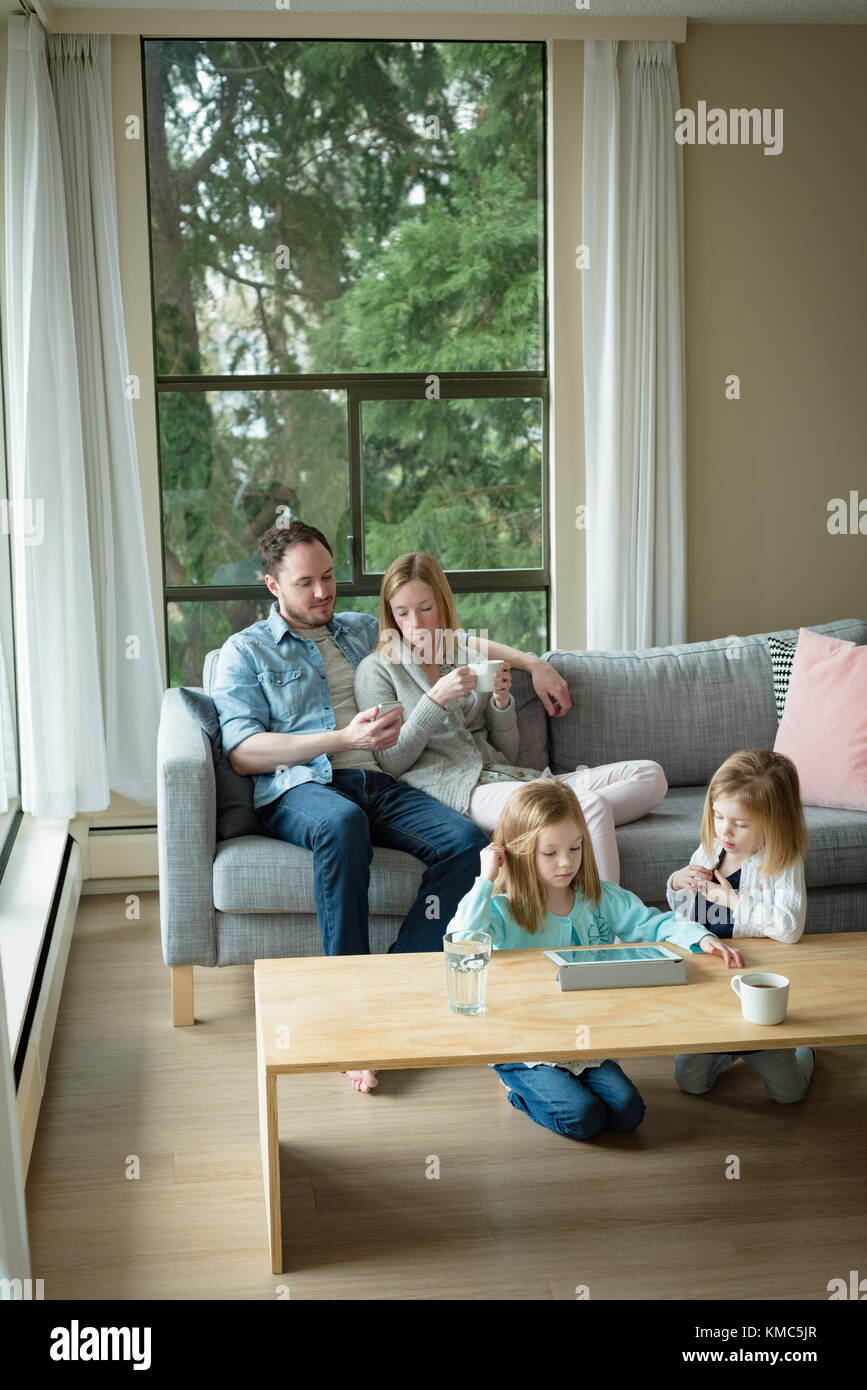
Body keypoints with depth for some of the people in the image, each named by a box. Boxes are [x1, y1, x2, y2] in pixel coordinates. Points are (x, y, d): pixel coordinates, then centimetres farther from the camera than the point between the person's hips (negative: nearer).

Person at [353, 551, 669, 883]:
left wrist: (502, 702, 1)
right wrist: (436, 699, -12)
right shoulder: (377, 669, 9)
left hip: (505, 776, 7)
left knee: (650, 775, -9)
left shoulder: (470, 660, 22)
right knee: (592, 807, -31)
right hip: (456, 788, -6)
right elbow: (391, 763, -3)